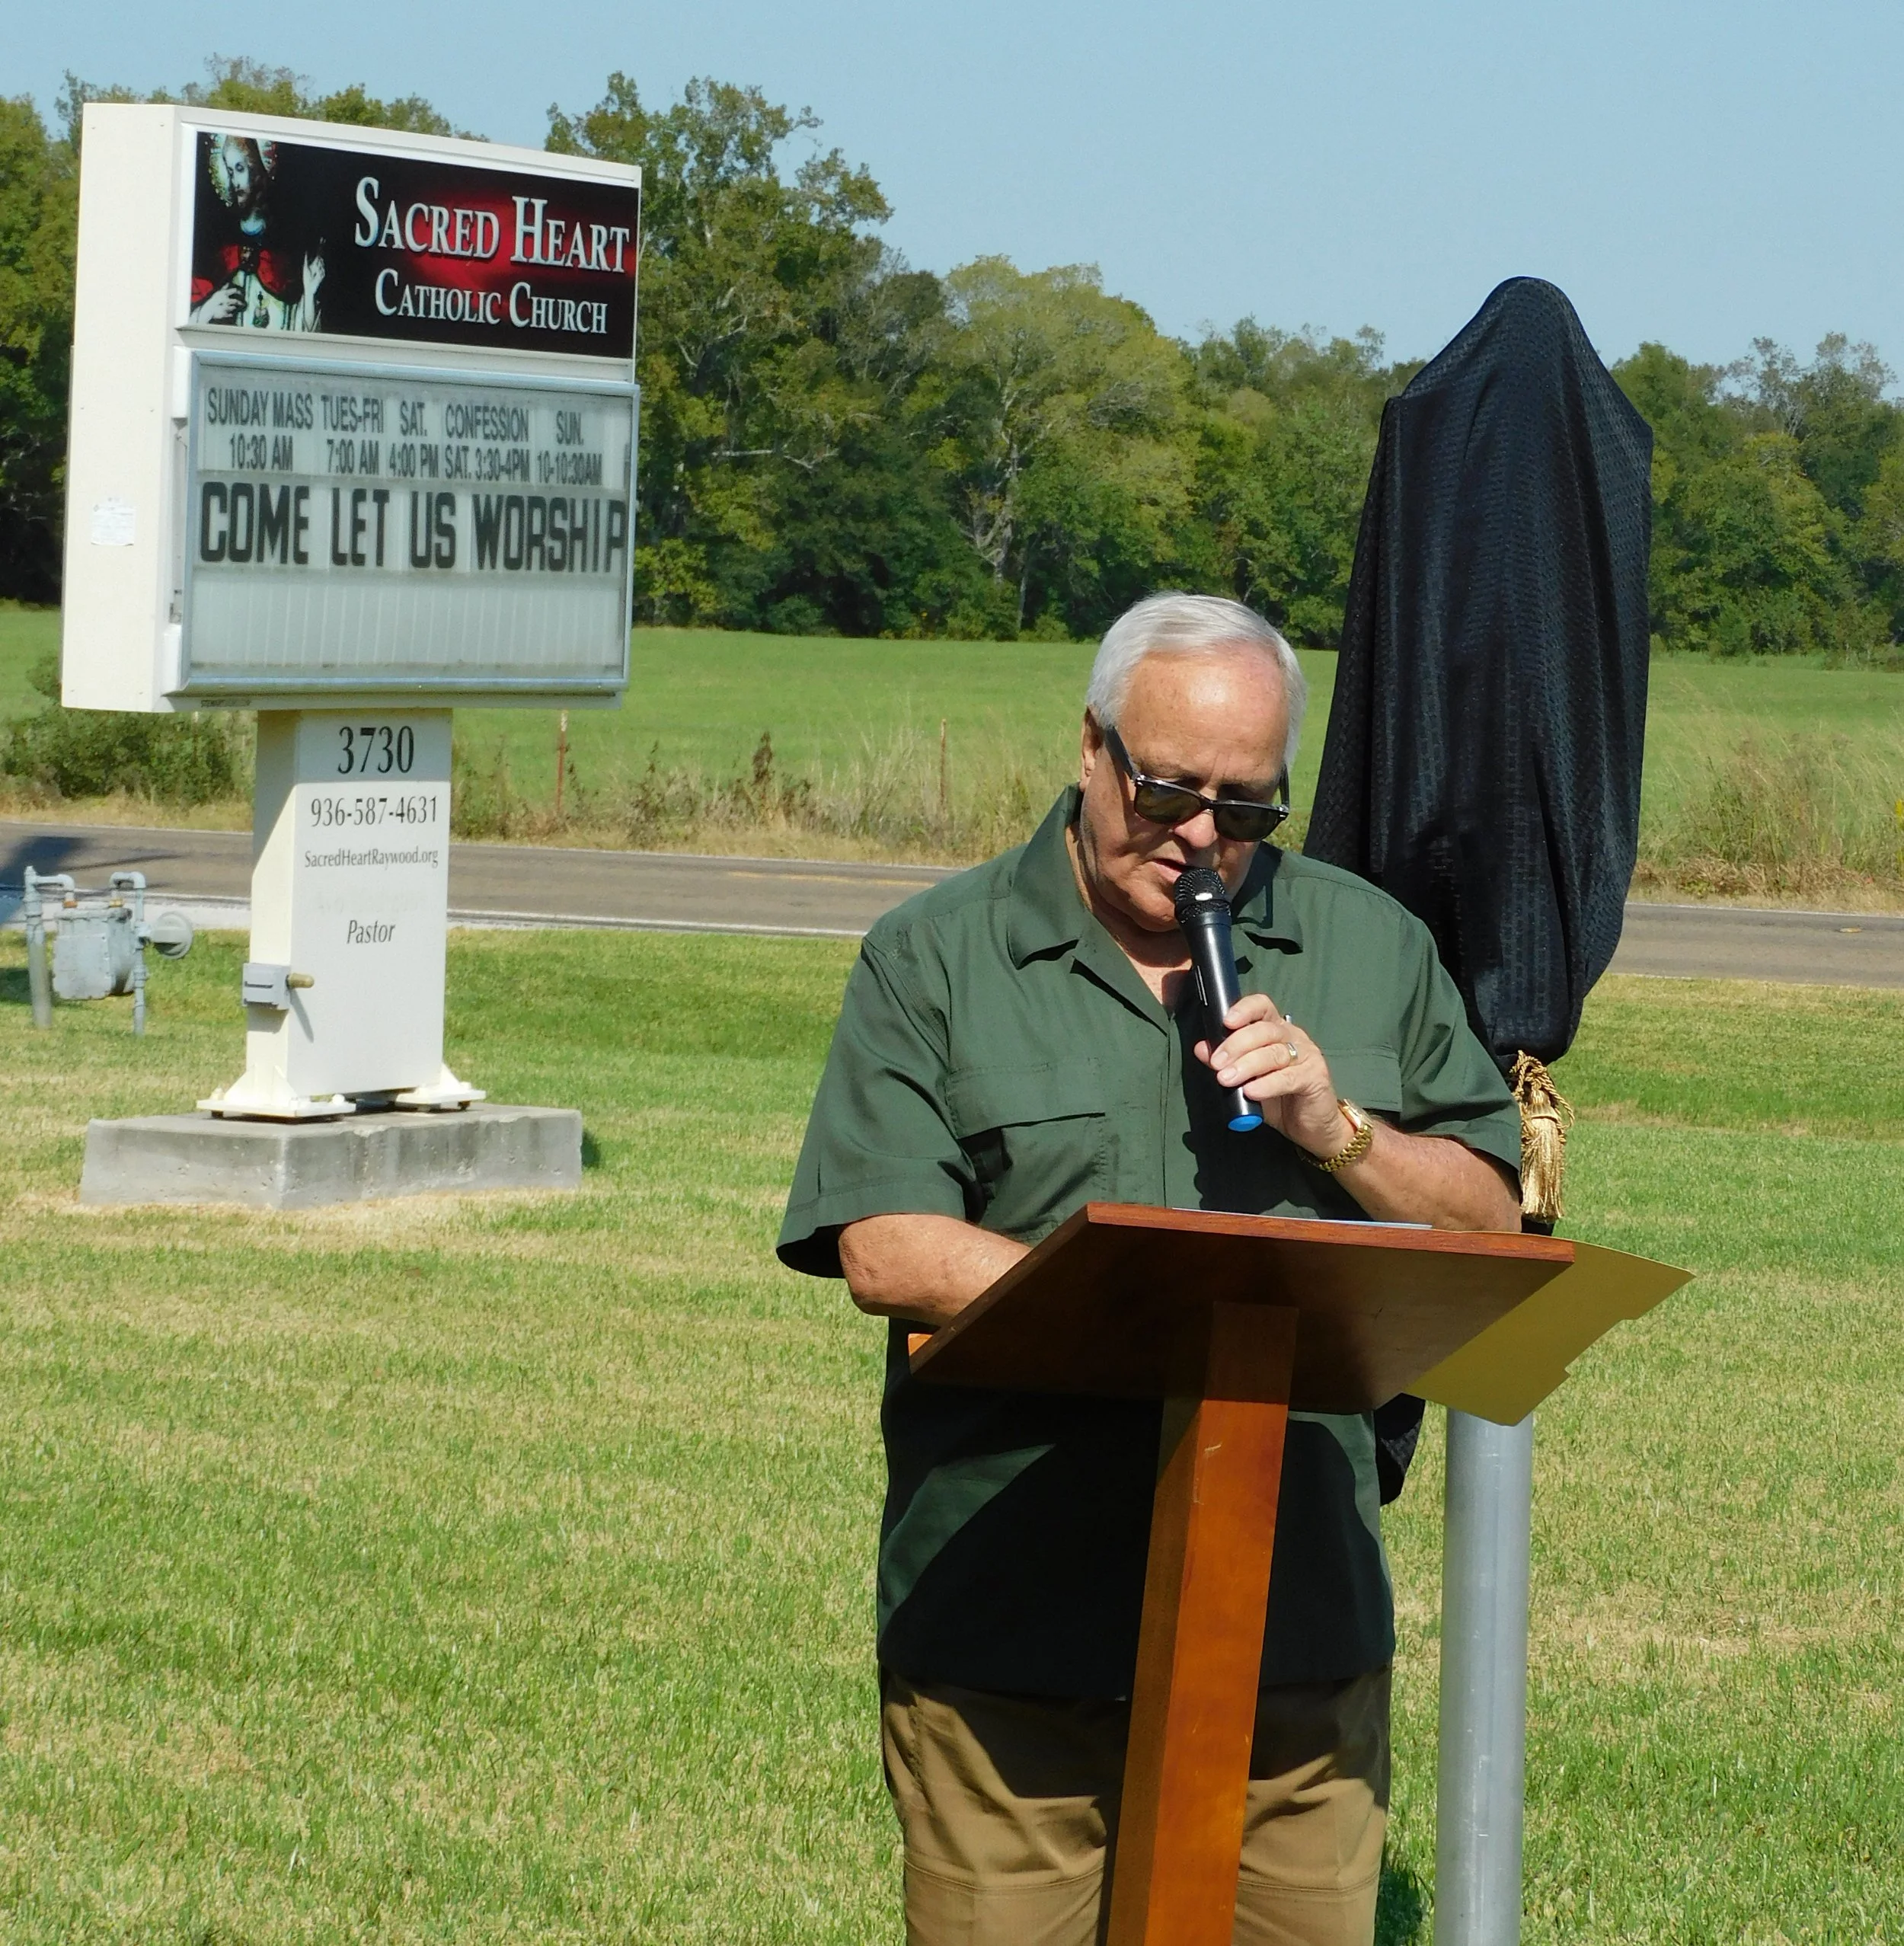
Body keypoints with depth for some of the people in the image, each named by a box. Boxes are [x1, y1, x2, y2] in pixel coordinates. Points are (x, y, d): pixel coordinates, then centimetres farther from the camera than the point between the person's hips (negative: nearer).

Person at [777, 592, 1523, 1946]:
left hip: (1303, 1629, 2)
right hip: (1009, 1629, -2)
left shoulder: (1374, 951, 14)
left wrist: (1336, 1128, -6)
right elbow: (883, 1253, -7)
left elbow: (1491, 1222, 12)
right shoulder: (935, 960, 4)